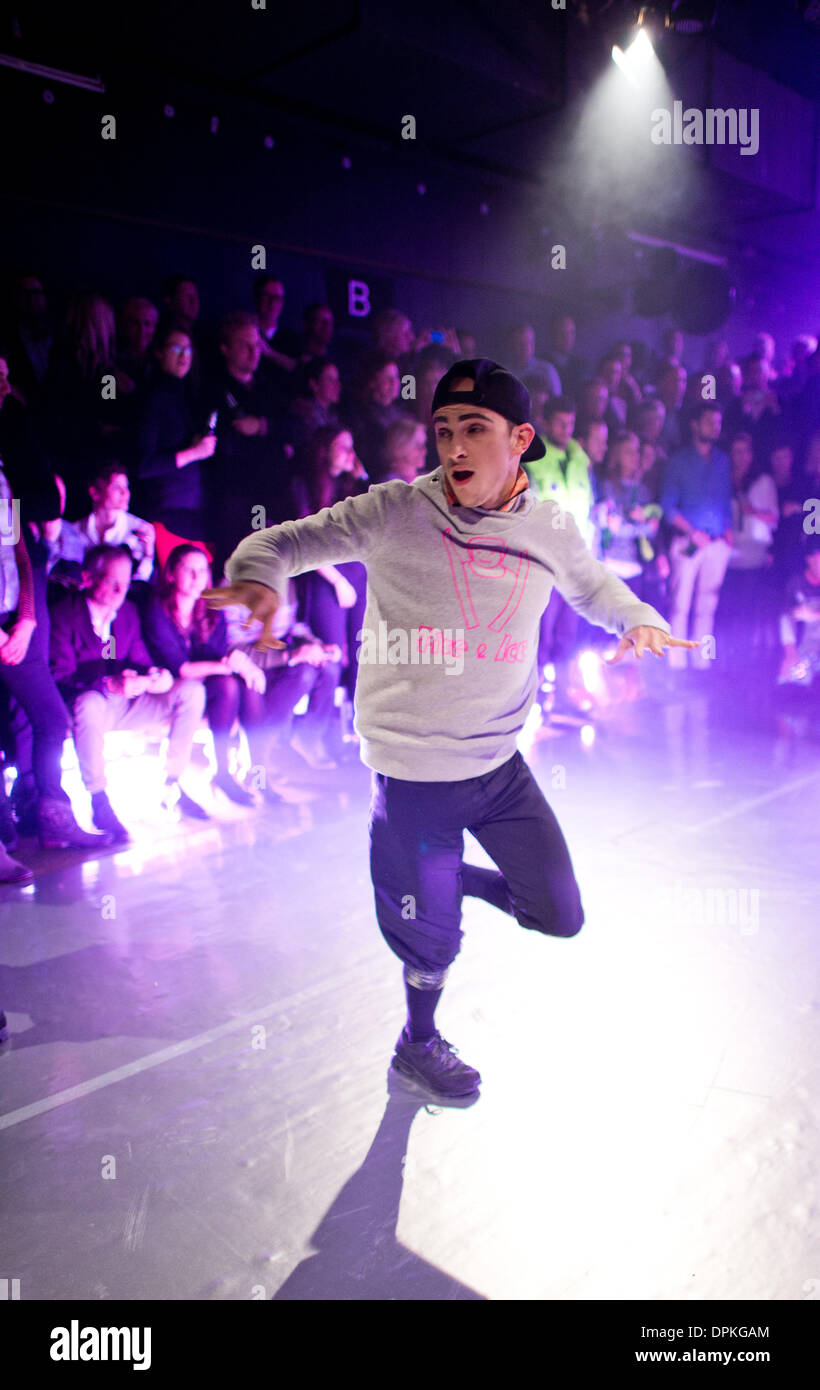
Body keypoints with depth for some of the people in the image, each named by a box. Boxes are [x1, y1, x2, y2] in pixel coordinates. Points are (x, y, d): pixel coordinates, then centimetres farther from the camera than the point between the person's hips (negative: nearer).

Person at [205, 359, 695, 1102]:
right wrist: (258, 576, -33)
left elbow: (592, 584, 18)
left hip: (501, 763, 4)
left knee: (561, 915, 11)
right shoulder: (395, 513, -14)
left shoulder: (551, 527, -2)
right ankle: (418, 1043, 44)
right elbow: (282, 540, -9)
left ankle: (457, 875, 39)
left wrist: (637, 618, -3)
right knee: (432, 941, 11)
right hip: (412, 770, -4)